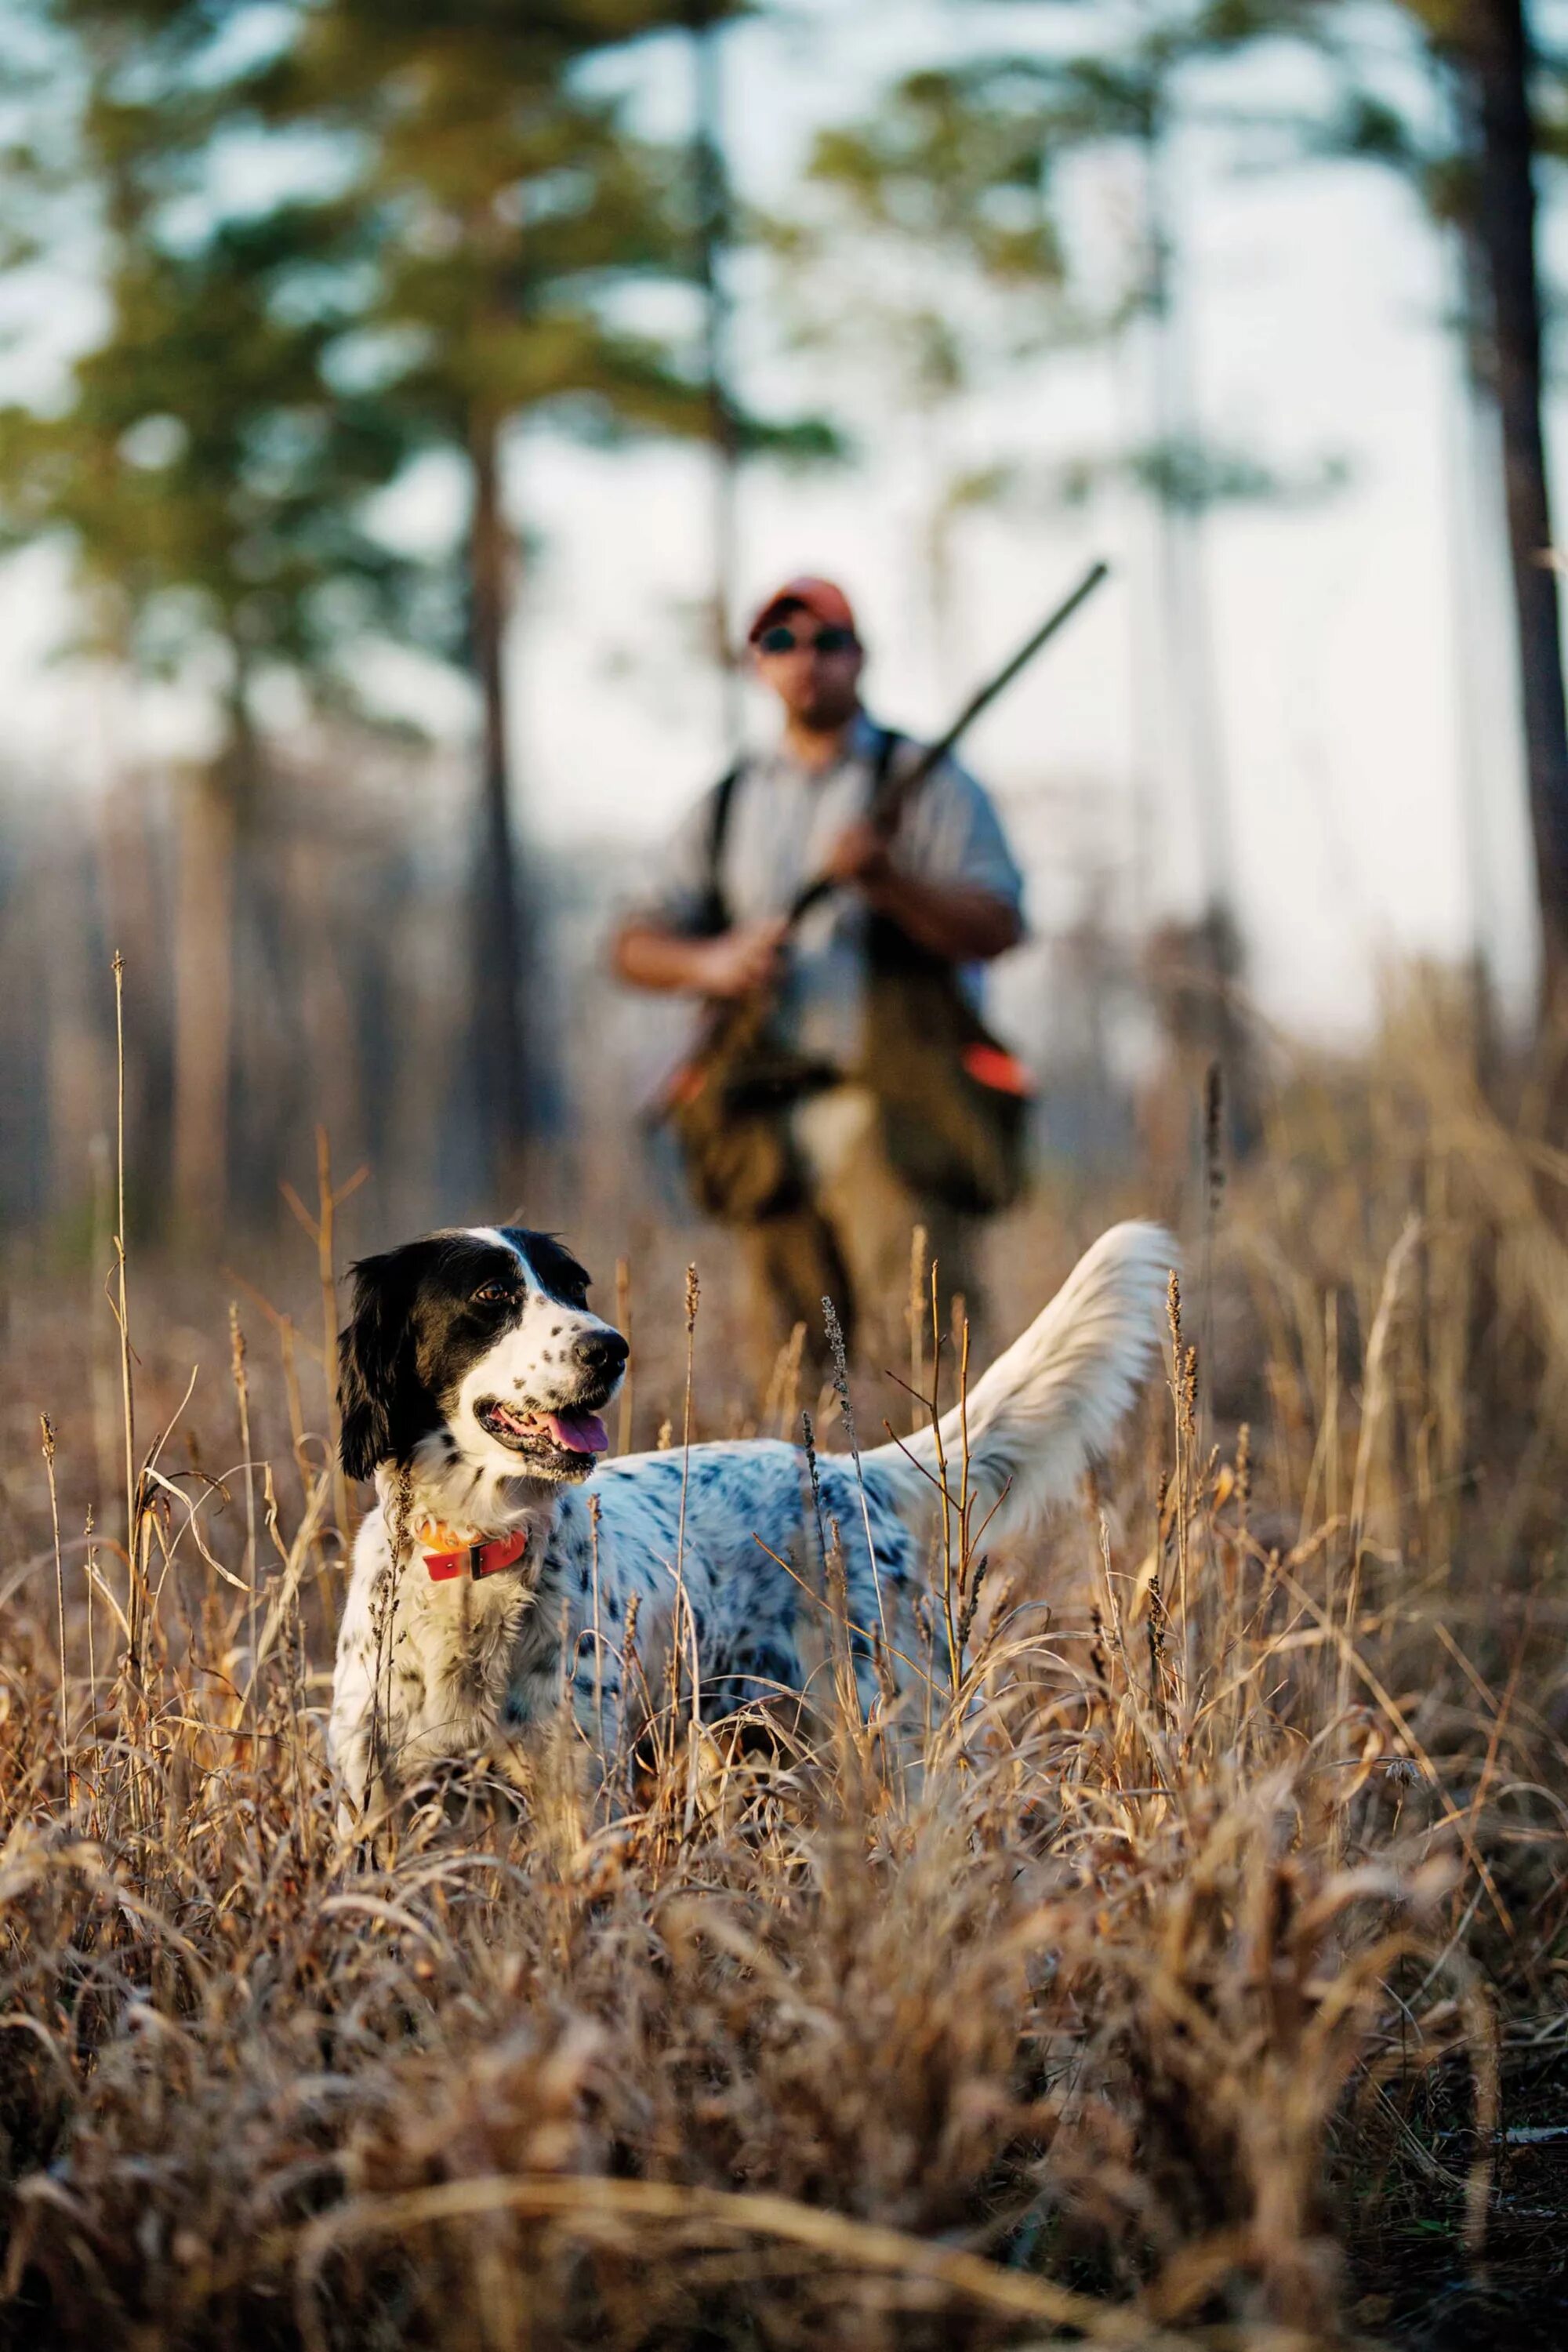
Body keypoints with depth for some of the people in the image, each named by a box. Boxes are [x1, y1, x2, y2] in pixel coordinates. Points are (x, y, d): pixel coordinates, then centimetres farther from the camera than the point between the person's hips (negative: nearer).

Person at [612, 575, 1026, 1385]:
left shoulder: (927, 784, 5)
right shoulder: (729, 803, 19)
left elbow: (998, 929, -7)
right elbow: (635, 945, 14)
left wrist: (887, 880, -23)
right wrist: (709, 963, -7)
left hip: (890, 1115, -4)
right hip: (771, 1122, 4)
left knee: (919, 1348, -16)